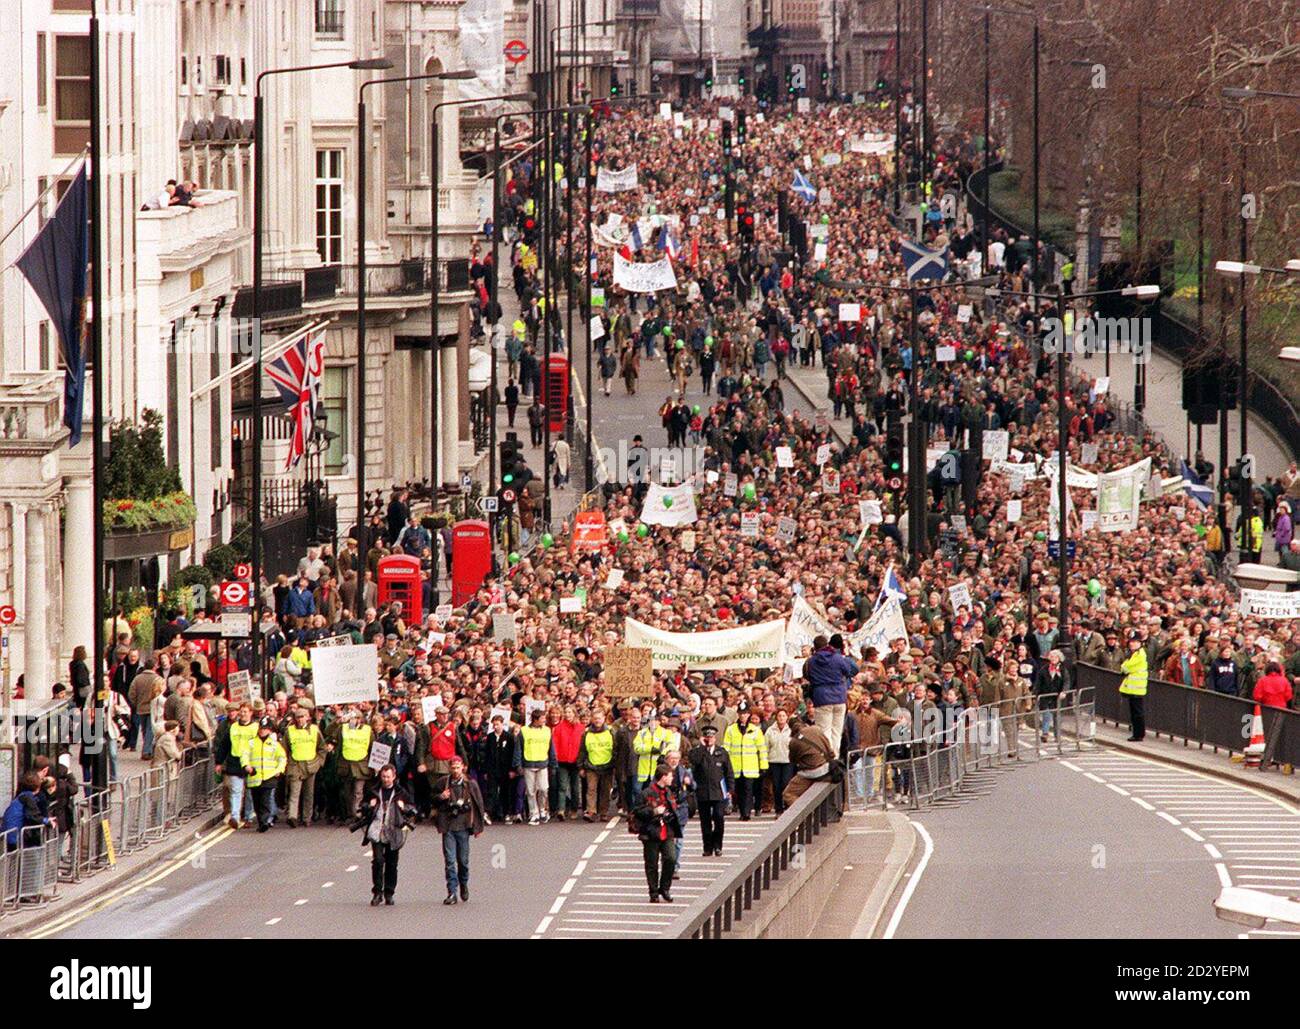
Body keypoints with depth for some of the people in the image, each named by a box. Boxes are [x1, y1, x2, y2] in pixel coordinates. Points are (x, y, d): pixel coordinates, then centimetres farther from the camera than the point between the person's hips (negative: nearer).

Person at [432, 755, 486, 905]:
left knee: (463, 859, 8)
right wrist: (440, 797, -10)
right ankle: (452, 893, -4)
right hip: (448, 827, 0)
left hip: (463, 826, 0)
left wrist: (478, 826, 7)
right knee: (449, 860, -5)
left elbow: (479, 804, 7)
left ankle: (464, 884, 34)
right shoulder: (444, 783, 2)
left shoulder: (470, 784, 1)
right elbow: (433, 799, 13)